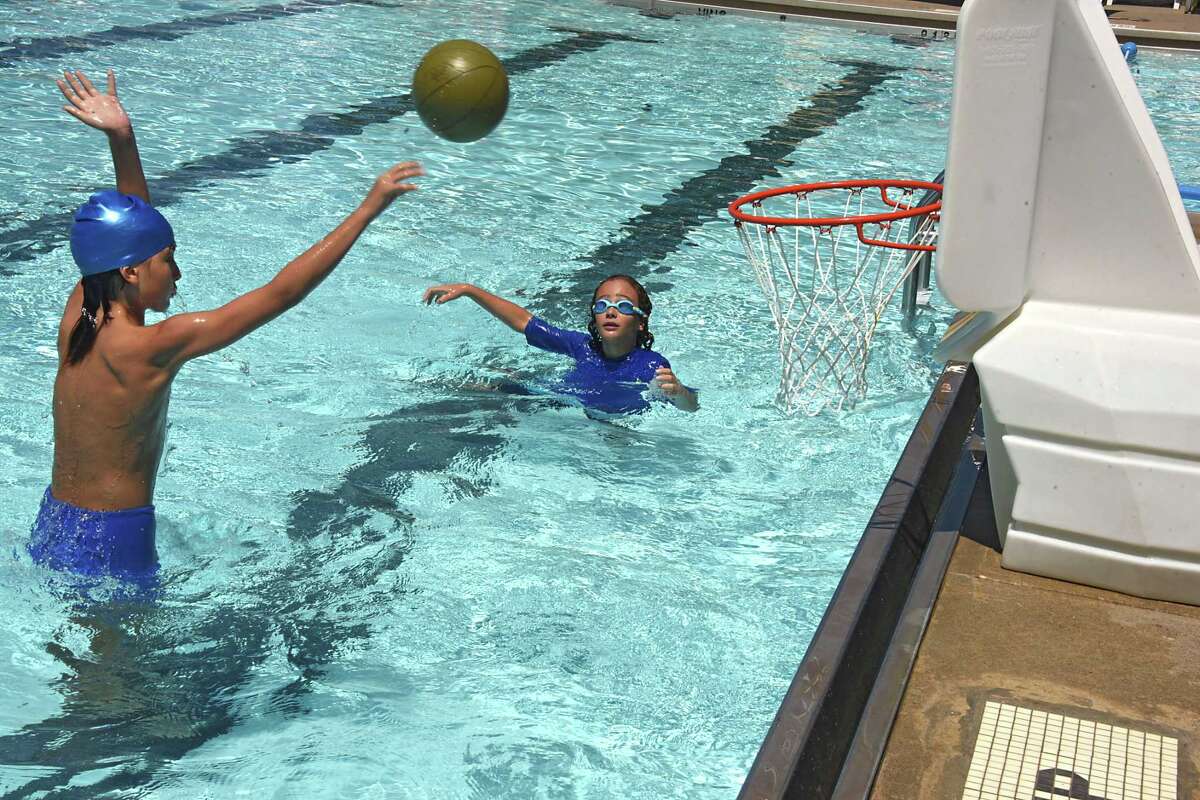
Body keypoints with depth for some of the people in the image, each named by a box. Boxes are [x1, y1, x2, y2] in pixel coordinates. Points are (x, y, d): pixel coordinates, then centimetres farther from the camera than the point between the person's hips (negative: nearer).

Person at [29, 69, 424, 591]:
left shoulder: (80, 314, -5)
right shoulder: (147, 347, -27)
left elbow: (132, 225, 12)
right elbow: (282, 293, -27)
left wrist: (122, 139, 1)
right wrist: (369, 208, -23)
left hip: (51, 530, 8)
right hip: (111, 547, -7)